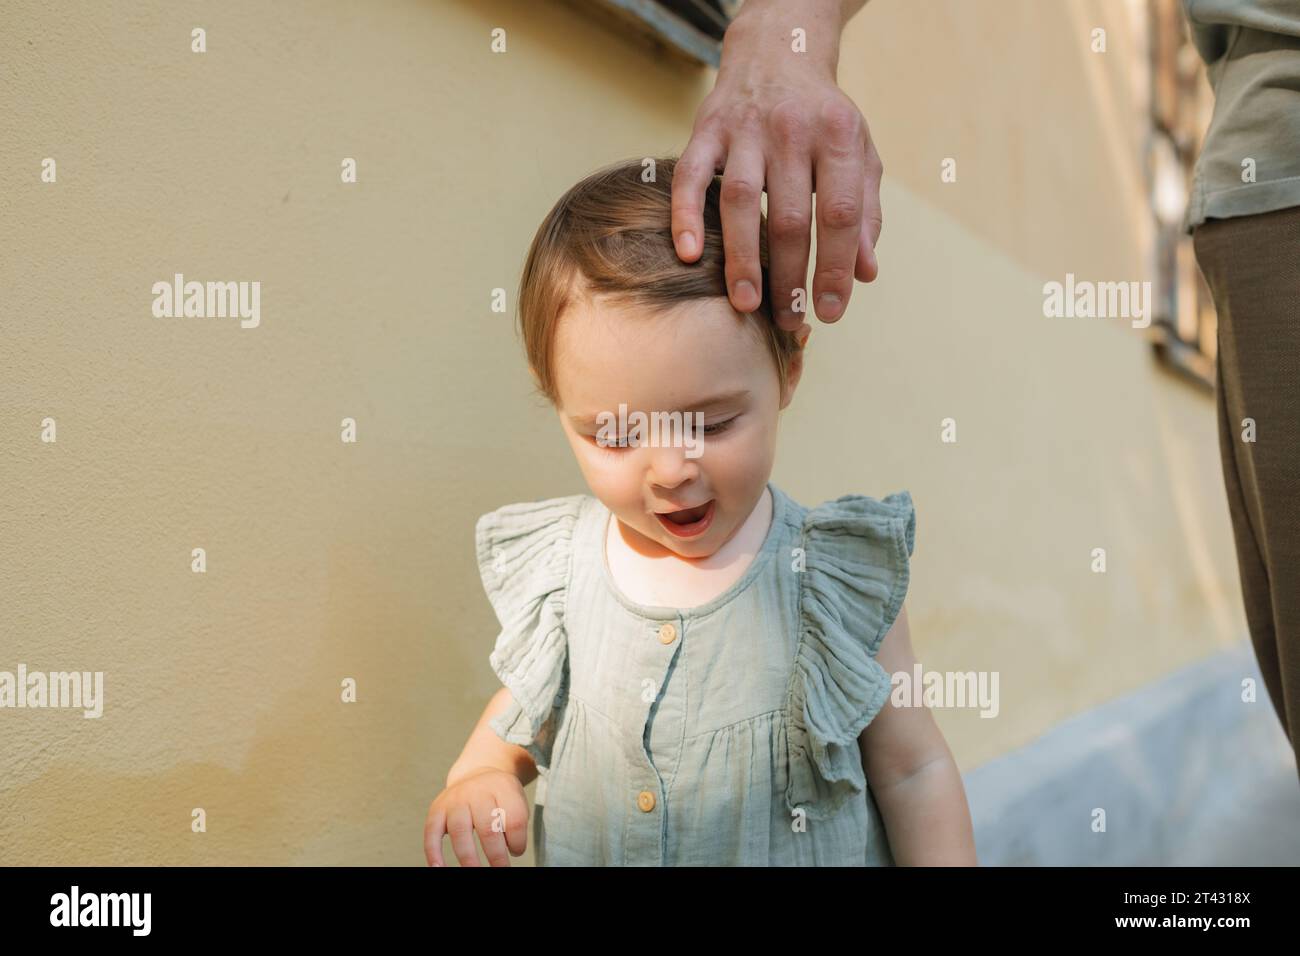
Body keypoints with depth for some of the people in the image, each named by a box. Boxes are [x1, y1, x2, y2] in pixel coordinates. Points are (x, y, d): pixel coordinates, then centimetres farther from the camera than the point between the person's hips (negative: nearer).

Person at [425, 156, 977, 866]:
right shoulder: (556, 570, -14)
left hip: (804, 855, -1)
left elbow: (912, 770, -10)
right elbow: (523, 707, 3)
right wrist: (475, 780, -13)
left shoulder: (836, 578, -20)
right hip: (583, 856, 2)